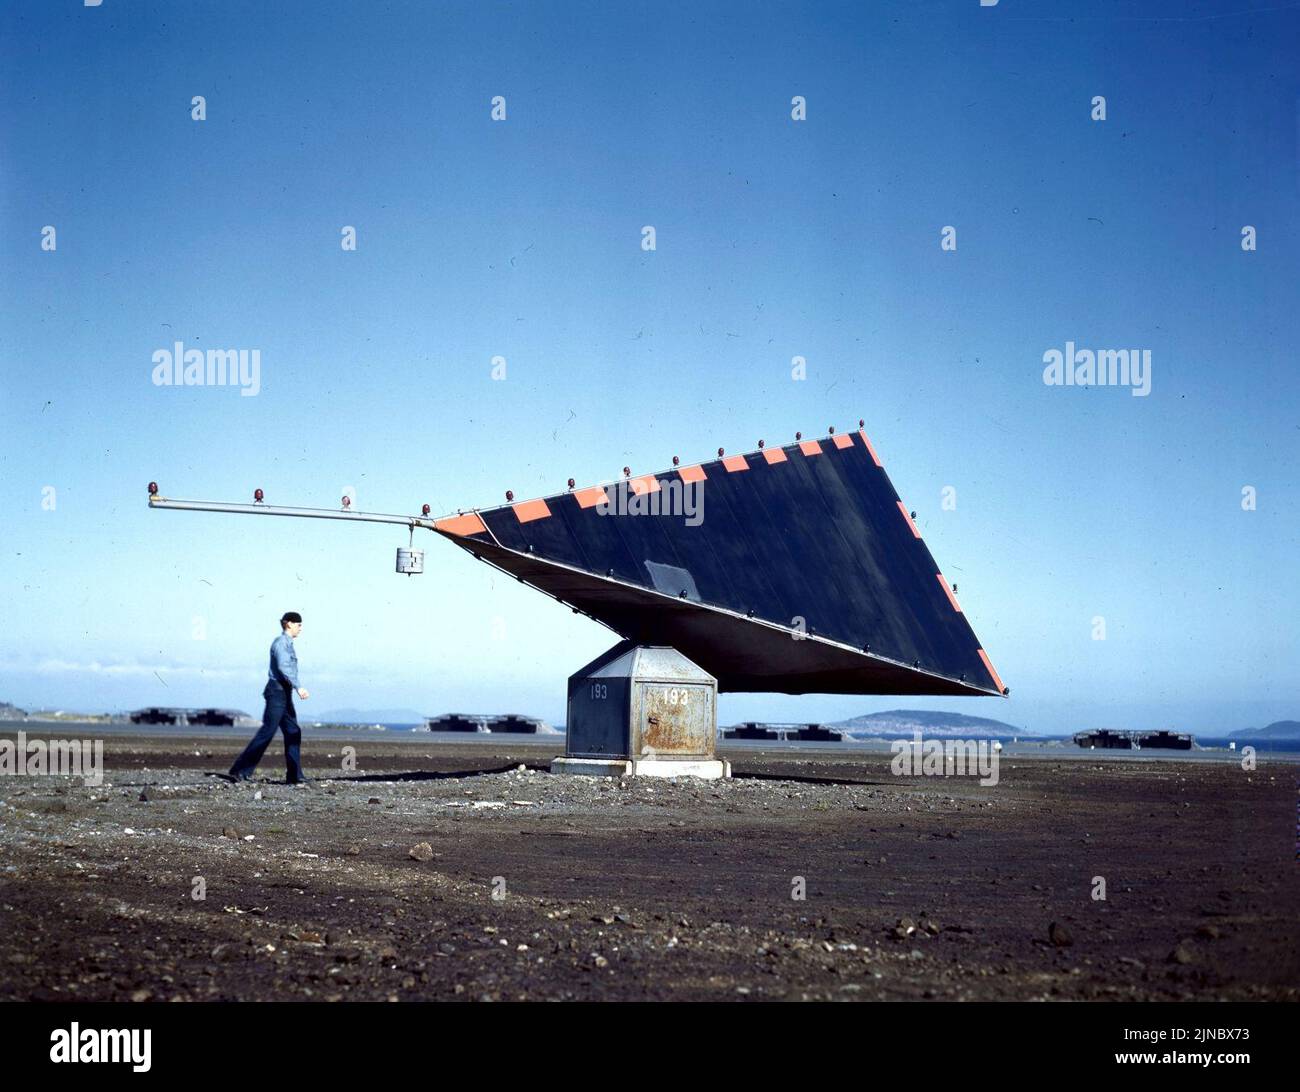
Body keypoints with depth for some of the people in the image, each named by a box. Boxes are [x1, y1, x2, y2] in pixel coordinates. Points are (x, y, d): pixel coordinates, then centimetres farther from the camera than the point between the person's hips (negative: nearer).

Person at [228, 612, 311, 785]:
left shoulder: (287, 644, 18)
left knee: (293, 733, 5)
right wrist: (298, 687, -32)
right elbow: (283, 667, -25)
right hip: (277, 691, -10)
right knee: (267, 732, -9)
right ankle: (240, 770, -5)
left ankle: (294, 775, 4)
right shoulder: (280, 642, -11)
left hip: (284, 693, 10)